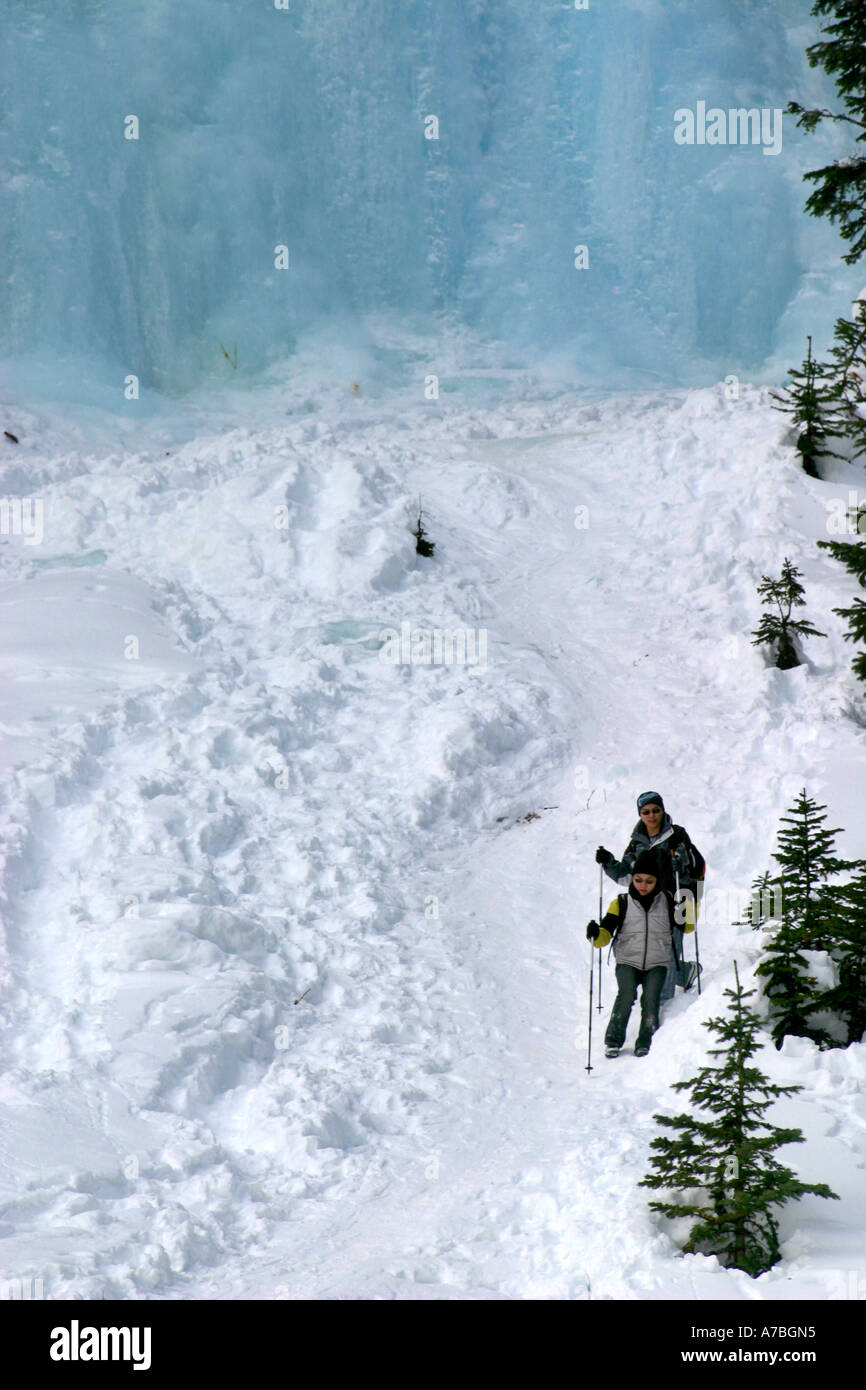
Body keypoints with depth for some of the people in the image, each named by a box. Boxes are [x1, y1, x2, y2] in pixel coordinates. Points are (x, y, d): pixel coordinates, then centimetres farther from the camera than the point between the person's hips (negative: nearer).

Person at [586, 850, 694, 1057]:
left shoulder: (667, 901, 6)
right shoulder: (622, 902, 3)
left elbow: (686, 925, 11)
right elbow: (607, 932, -3)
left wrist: (689, 902, -5)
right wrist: (596, 935, -27)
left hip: (657, 964, 1)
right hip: (627, 962, -1)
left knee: (651, 1000, -23)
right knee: (626, 995, -25)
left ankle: (645, 1043, -9)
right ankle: (613, 1040, -12)